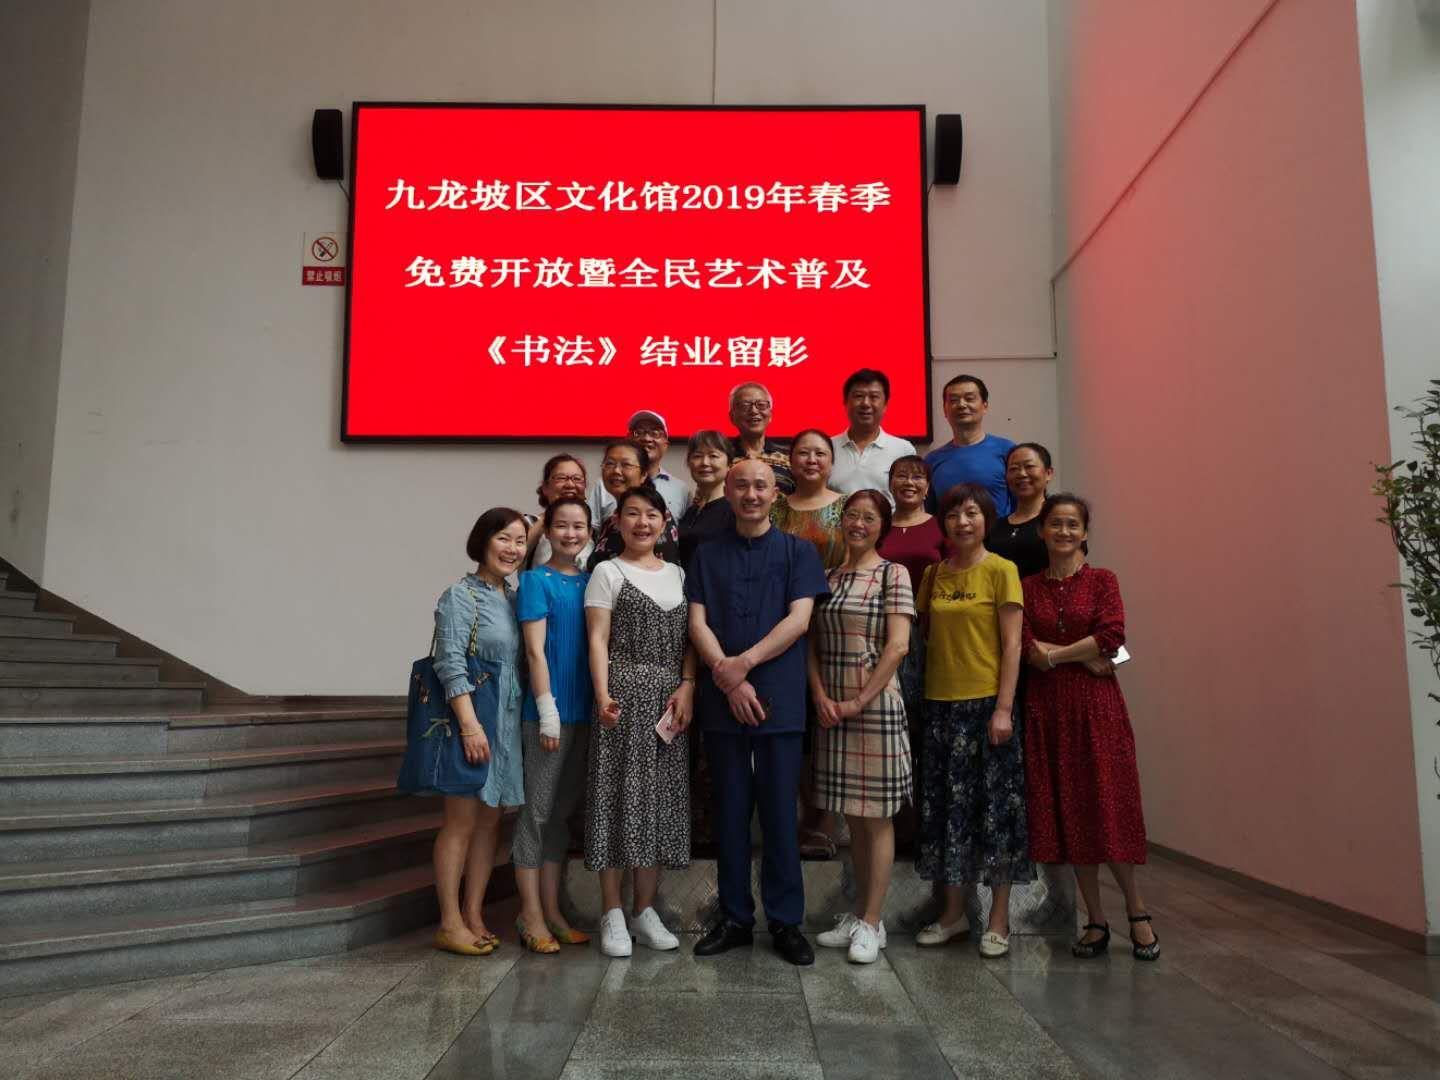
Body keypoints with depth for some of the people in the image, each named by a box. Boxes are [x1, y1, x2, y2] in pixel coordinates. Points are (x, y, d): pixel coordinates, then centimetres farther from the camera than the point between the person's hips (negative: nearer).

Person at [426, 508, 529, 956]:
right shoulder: (461, 596, -7)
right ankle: (450, 924, 7)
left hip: (508, 720, 7)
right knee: (461, 821, -2)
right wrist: (470, 723, -21)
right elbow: (450, 664, -14)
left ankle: (474, 915, 20)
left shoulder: (513, 598, 14)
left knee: (491, 820, 10)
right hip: (471, 716, -7)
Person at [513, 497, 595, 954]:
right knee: (538, 810, 0)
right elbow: (535, 650, -10)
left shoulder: (590, 581, 11)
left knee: (563, 811, 12)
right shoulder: (535, 581, -5)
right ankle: (531, 916, 9)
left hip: (584, 710, 6)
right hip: (548, 711, -6)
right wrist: (548, 711, -15)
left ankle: (552, 912, 21)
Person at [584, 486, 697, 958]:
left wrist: (687, 686, -4)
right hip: (624, 694, -4)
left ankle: (646, 910, 17)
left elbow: (690, 639, 12)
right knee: (619, 795, -3)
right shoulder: (608, 572, 3)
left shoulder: (678, 574, 15)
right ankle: (612, 914, 7)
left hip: (670, 698, 5)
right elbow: (598, 639, -5)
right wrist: (602, 695, -18)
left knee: (661, 797, 6)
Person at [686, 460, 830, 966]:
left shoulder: (797, 552, 6)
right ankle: (734, 917, 19)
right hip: (721, 701, 2)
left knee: (780, 811, 3)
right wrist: (727, 678, -11)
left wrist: (742, 664, -13)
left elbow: (799, 619, -5)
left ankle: (785, 921, 15)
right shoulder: (707, 555, 11)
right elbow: (698, 623, 3)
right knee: (730, 811, 8)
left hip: (780, 700, -2)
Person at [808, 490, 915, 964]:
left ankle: (872, 923, 10)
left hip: (876, 705, -5)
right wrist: (821, 698, -5)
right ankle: (858, 914, 24)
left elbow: (898, 645, -12)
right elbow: (812, 644, 8)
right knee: (853, 817, 13)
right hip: (831, 708, 5)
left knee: (877, 816, 2)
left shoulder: (893, 574, -3)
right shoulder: (828, 577, 11)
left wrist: (860, 700, -13)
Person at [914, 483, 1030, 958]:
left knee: (994, 803, 2)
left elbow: (1011, 645, -8)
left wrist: (1003, 708, -14)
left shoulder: (1001, 571, -5)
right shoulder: (934, 574, 10)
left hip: (987, 703, -5)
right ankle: (953, 911, 23)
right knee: (946, 805, 10)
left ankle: (999, 918, 15)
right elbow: (922, 632, 11)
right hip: (941, 704, 5)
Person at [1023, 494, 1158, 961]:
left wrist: (1054, 654, -9)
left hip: (1097, 706, -2)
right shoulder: (1027, 587, 8)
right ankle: (1096, 921, 16)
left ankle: (1137, 913, 18)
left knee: (1108, 809, -2)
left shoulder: (1102, 580, 3)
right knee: (1066, 812, 4)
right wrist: (1084, 657, -10)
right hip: (1047, 708, 2)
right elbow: (1028, 650, -3)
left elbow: (1112, 635, -12)